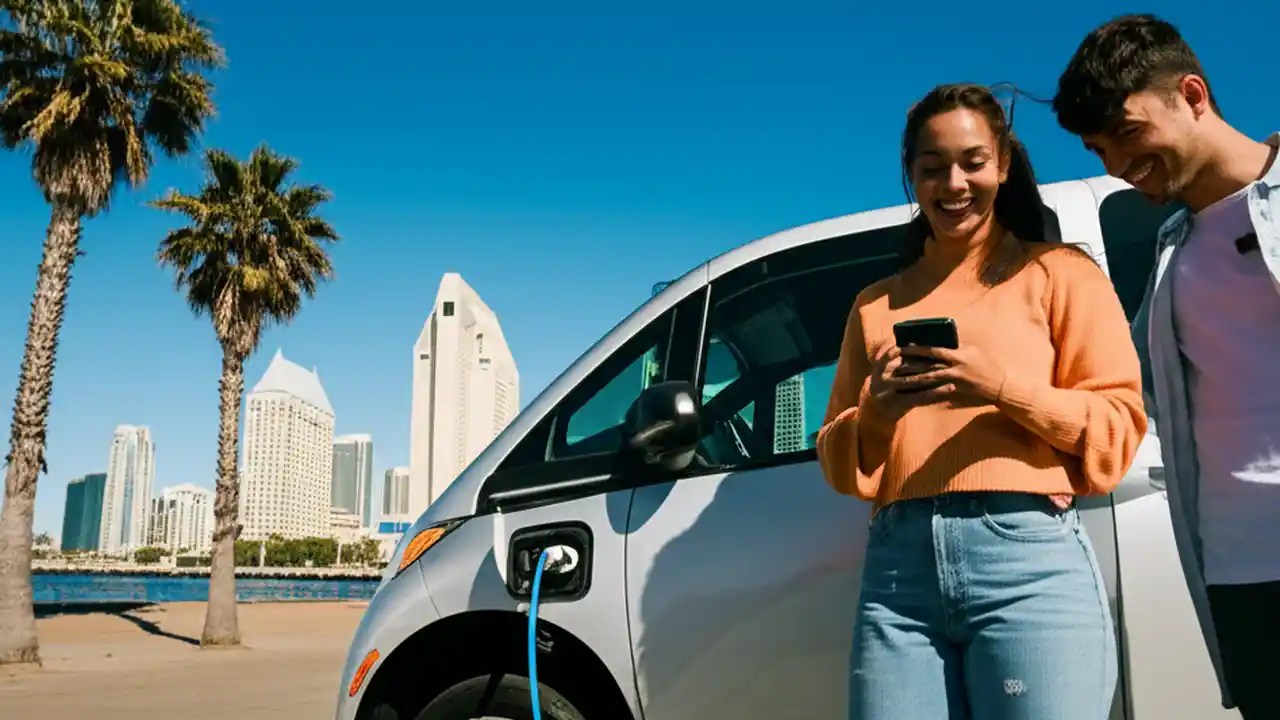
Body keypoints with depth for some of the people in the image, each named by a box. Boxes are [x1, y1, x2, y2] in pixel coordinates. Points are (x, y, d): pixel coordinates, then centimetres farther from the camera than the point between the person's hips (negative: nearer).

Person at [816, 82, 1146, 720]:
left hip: (1029, 558, -2)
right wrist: (876, 409, -4)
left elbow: (1119, 430, 2)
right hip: (897, 564, 3)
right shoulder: (876, 303, 19)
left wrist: (1006, 389, -13)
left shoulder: (1057, 272, 9)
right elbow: (840, 463, 17)